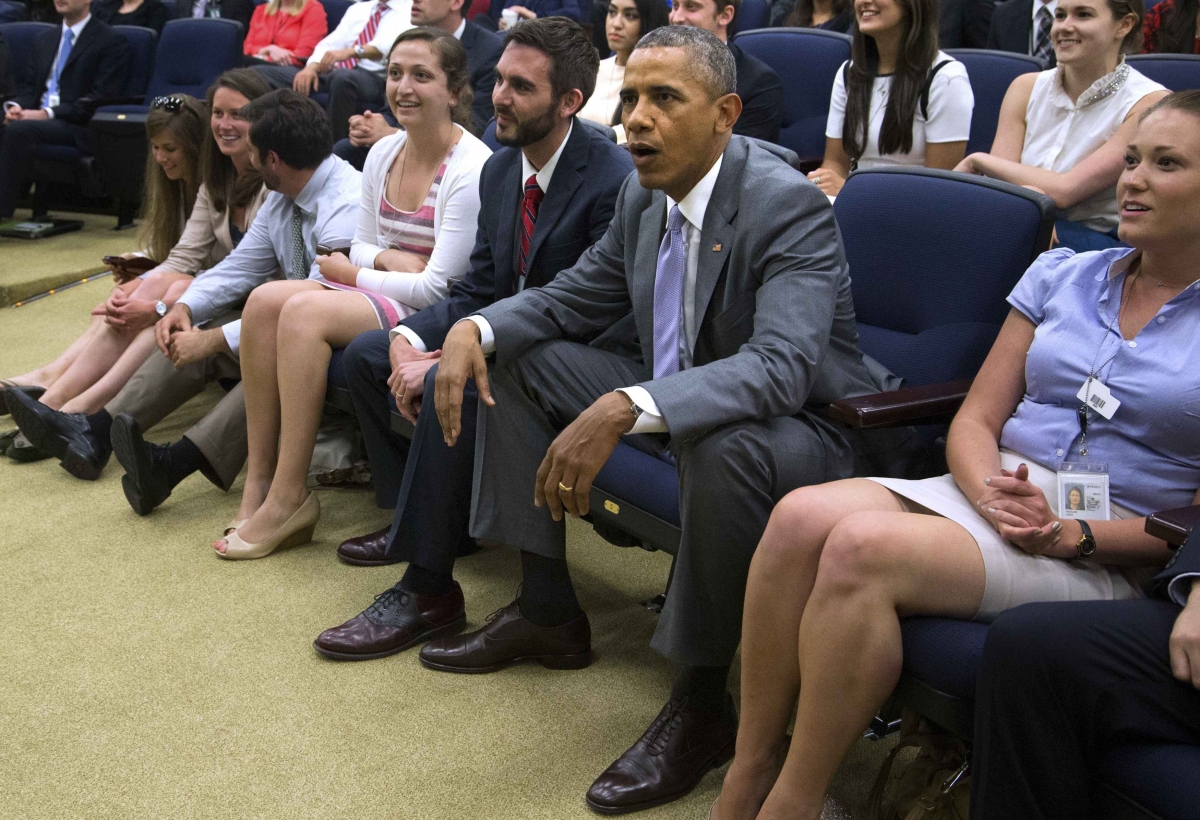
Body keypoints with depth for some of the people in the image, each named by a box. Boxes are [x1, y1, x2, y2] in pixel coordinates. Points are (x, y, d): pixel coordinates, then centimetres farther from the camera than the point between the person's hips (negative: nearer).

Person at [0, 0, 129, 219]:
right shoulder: (44, 40, 23)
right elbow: (29, 86, 23)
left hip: (78, 127, -6)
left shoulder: (110, 42, 0)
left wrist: (47, 114, -18)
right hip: (37, 119, 6)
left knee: (19, 130, -32)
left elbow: (99, 101, -9)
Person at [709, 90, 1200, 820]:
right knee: (801, 516, -26)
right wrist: (989, 493, -12)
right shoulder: (1062, 275, 14)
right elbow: (975, 420, 9)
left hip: (1108, 560, -4)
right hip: (995, 495, 5)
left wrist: (1076, 536, -16)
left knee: (862, 546, -31)